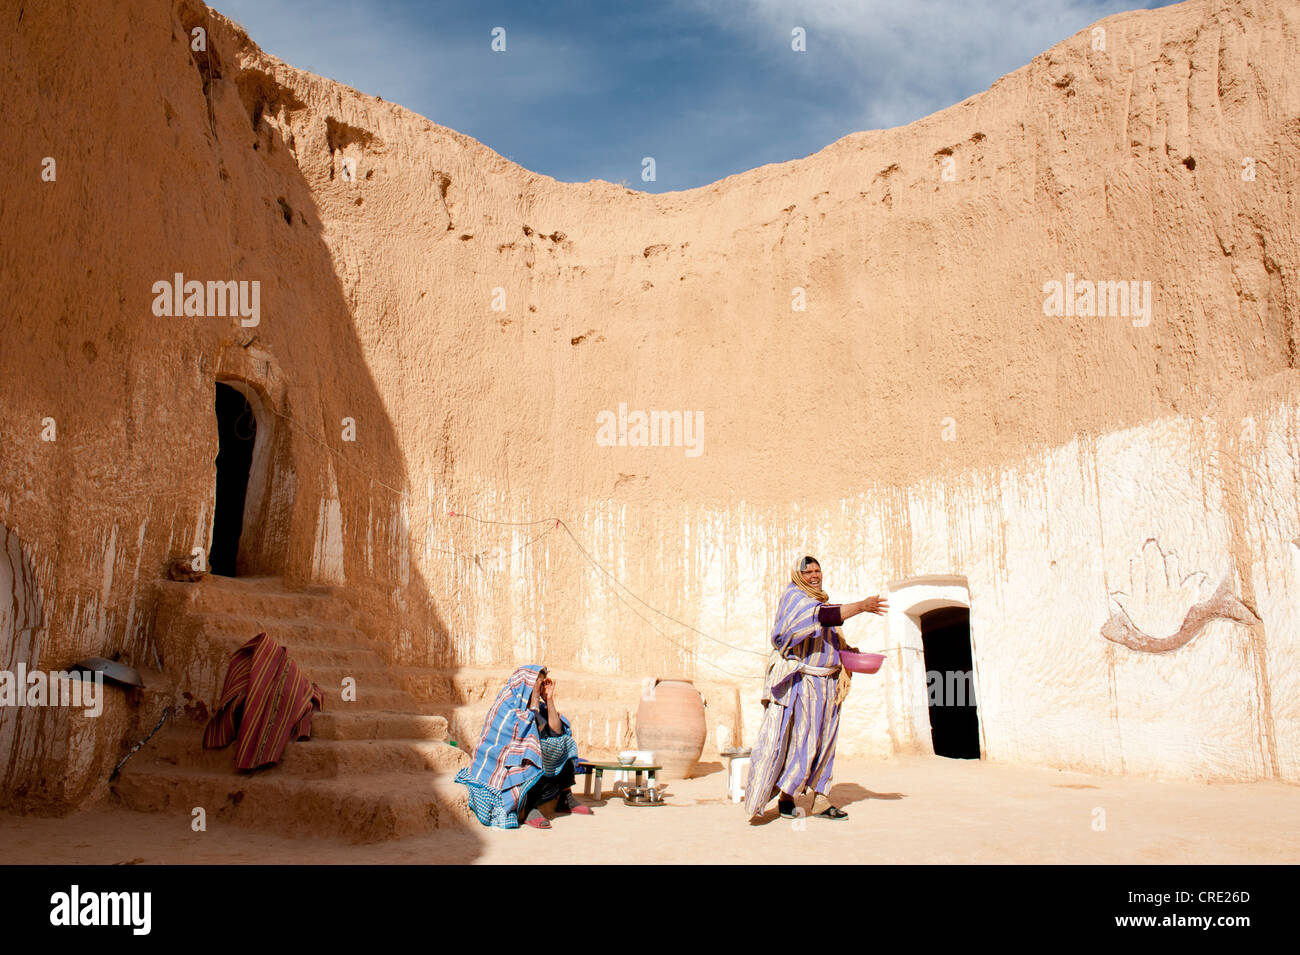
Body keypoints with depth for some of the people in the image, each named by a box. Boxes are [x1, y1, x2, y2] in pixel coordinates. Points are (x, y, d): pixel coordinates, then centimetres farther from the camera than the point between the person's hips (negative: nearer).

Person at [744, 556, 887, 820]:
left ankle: (820, 800, 13)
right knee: (802, 739, -8)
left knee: (825, 741, 8)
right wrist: (861, 606, -34)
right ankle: (785, 796, 6)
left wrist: (849, 652, 5)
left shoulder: (820, 600, 18)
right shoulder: (794, 597, -9)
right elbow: (823, 616, -27)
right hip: (801, 680, -8)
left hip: (827, 682, 8)